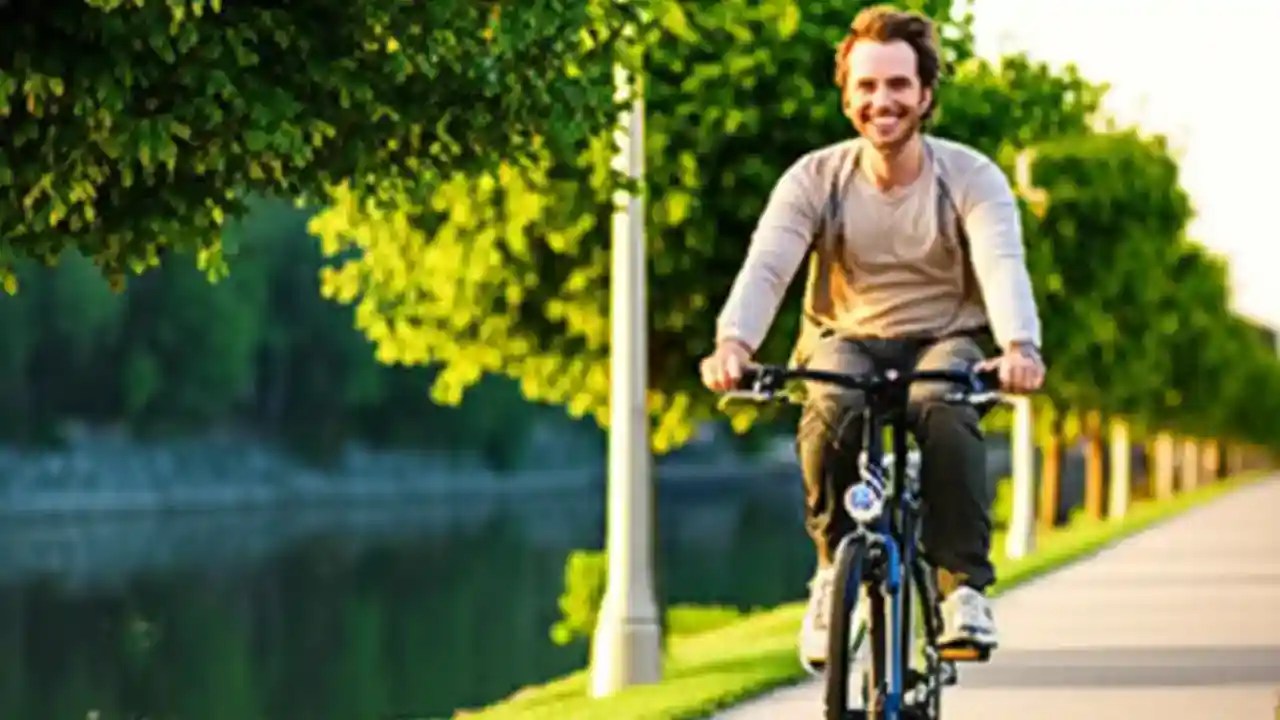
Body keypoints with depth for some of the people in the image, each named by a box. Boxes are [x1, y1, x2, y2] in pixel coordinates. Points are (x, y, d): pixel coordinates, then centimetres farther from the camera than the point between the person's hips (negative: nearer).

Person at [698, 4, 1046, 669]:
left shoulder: (970, 177, -12)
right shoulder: (815, 179, -9)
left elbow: (1002, 265, -29)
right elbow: (766, 266, -24)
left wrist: (1019, 346, -51)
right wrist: (733, 342, -45)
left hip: (945, 340, -1)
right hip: (847, 341, 1)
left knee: (943, 410, -36)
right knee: (833, 410, -34)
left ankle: (965, 584, -22)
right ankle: (834, 564, -11)